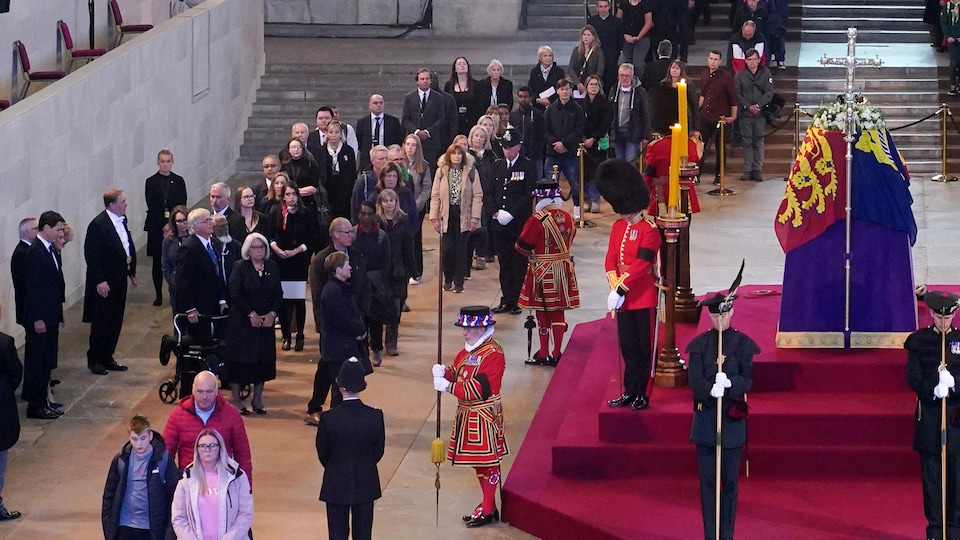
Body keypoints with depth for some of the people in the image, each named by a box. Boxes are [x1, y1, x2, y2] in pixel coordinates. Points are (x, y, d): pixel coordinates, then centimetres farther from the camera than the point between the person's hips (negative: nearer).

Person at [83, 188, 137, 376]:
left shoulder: (122, 220, 7)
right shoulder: (98, 225, -18)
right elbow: (91, 255, -19)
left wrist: (131, 272, 15)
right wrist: (100, 281, -22)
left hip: (119, 280, 8)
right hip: (104, 283, -8)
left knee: (116, 322, 14)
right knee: (101, 323, 0)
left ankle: (107, 358, 23)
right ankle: (94, 361, 11)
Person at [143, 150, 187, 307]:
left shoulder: (179, 181, 5)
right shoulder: (151, 182, 1)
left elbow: (182, 205, 2)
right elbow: (151, 206, -4)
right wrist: (164, 225, -13)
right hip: (156, 226, 0)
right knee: (157, 261, 2)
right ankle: (158, 295, 8)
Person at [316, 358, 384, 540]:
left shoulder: (329, 419, -17)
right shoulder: (375, 416, -13)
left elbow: (322, 453, -4)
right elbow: (379, 451, -1)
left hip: (336, 486, -2)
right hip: (366, 486, 2)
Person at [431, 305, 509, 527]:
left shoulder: (493, 353, -19)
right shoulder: (468, 351, 11)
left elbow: (479, 389, -25)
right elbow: (456, 372, 12)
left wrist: (448, 387, -25)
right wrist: (443, 372, -11)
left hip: (484, 416, -9)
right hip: (467, 413, 9)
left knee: (487, 461, -1)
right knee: (478, 461, 15)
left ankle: (487, 511, 6)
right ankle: (488, 506, 26)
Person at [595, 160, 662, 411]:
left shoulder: (649, 229, -14)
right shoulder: (618, 227, 9)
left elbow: (641, 265, -20)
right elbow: (610, 260, 5)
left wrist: (620, 289, -20)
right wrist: (614, 288, -9)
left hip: (644, 298, -7)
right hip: (623, 298, 7)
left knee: (644, 348, 3)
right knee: (628, 347, 13)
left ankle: (643, 395, 9)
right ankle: (630, 392, 21)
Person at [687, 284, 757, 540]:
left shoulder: (743, 344, 0)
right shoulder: (699, 344, 3)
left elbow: (748, 380, -6)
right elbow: (694, 380, -7)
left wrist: (730, 383, -28)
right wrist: (711, 389, -28)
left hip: (733, 420, -1)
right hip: (705, 417, 1)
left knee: (730, 480, 2)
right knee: (707, 480, 3)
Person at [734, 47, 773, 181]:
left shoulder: (766, 73, 4)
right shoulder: (740, 75, 5)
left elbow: (769, 93, -1)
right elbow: (737, 94, 1)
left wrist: (759, 105, -14)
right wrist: (748, 106, -12)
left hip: (760, 113, 0)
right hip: (745, 114, 0)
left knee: (758, 142, 1)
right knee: (747, 142, 1)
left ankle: (757, 170, 6)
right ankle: (747, 170, 6)